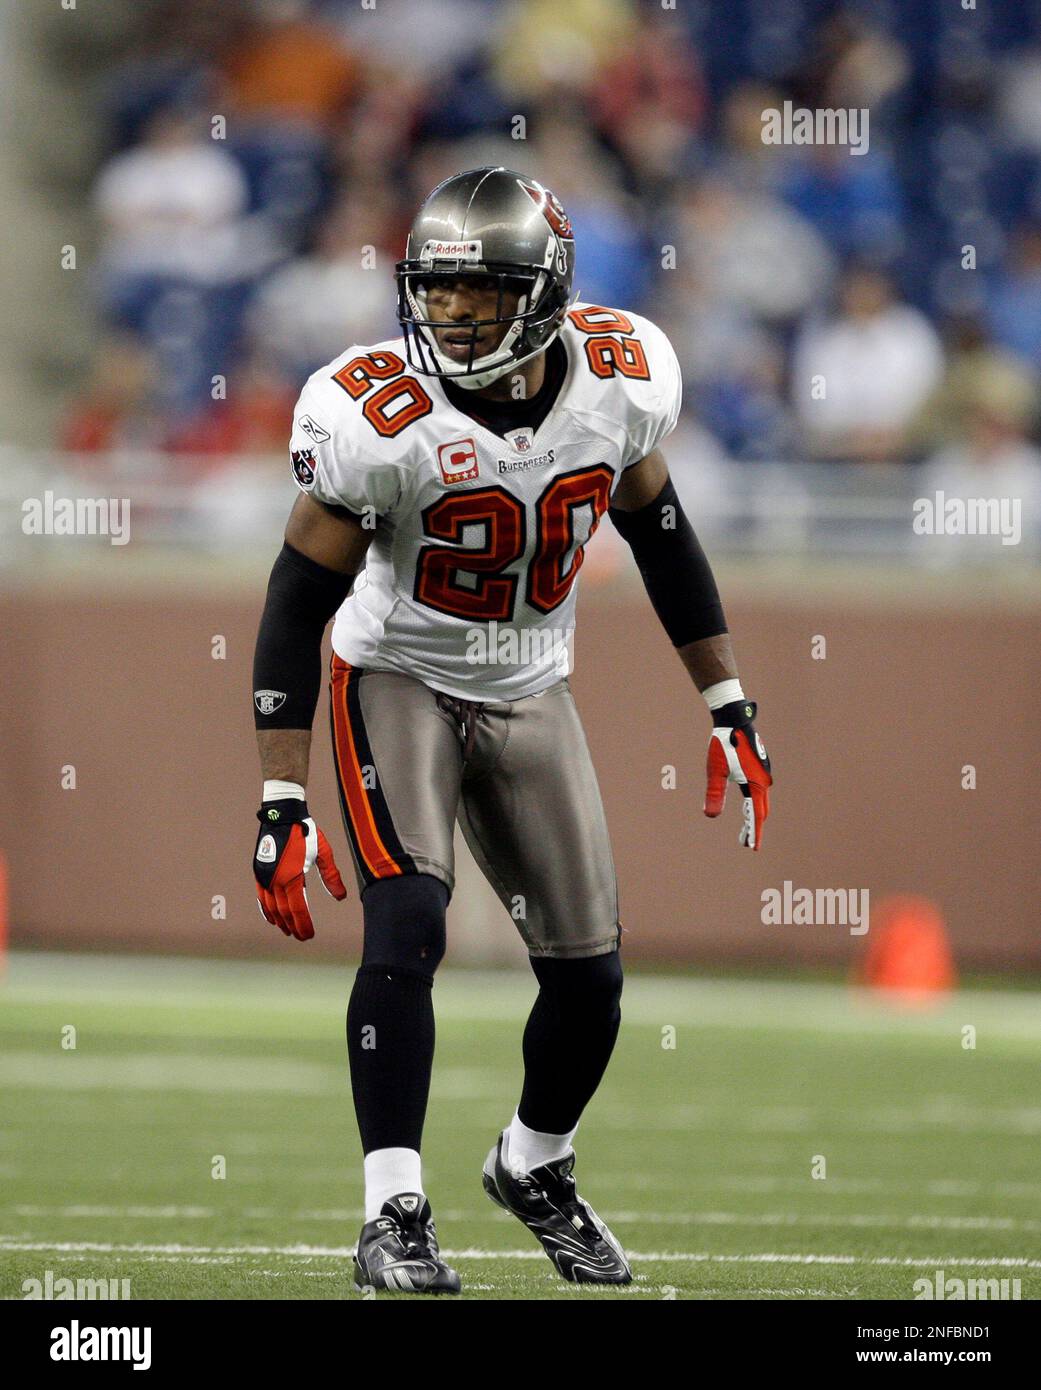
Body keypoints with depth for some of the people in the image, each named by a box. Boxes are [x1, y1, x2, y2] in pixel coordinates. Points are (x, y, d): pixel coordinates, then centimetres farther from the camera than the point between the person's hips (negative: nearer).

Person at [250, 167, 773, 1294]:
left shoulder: (616, 384, -14)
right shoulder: (381, 420, -26)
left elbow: (661, 535, 5)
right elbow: (295, 609, -20)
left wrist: (729, 709, 8)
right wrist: (283, 807, -24)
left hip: (529, 694, 4)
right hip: (398, 680, -4)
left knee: (589, 978, 3)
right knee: (406, 925, -24)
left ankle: (534, 1168, 31)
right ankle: (393, 1217, -18)